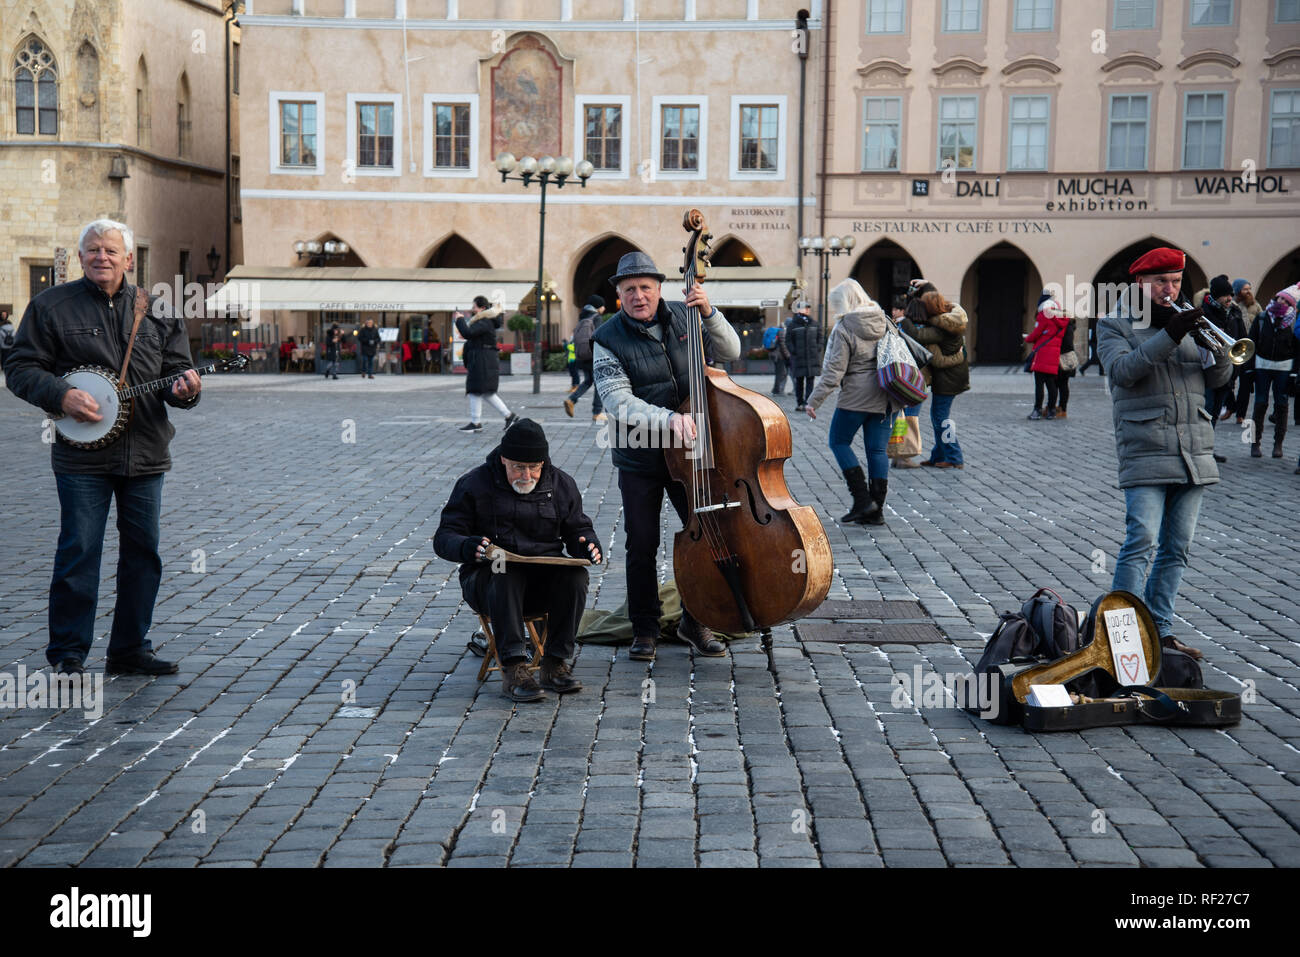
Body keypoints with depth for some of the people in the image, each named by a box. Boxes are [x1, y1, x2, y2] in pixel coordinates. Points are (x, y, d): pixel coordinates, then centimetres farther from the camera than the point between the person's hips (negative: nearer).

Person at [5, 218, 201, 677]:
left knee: (142, 553, 8)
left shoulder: (157, 310, 10)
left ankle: (130, 649, 20)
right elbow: (20, 368, 0)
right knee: (78, 553, -3)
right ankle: (68, 653, 9)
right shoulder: (51, 306, 1)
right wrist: (61, 396, -16)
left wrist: (184, 388, -11)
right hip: (82, 455, -3)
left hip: (146, 455, 4)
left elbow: (178, 367, 12)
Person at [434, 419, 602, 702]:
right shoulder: (474, 484, -1)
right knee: (505, 575, -37)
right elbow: (444, 537, -3)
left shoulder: (561, 484, 8)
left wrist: (588, 546, -8)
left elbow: (577, 528, 18)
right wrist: (468, 547, -27)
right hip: (486, 580, -2)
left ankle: (554, 665, -21)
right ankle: (513, 669, -37)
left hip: (544, 580, 3)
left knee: (575, 575, -28)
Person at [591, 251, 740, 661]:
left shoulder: (682, 316, 0)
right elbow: (619, 402, -19)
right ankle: (645, 630, 21)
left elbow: (729, 352, 0)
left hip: (687, 452, 3)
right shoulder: (608, 340, -11)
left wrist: (710, 313, -17)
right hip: (639, 460, -3)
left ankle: (694, 622, 22)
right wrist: (668, 419, -33)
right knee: (642, 547, 6)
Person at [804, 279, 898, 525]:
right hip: (885, 396, 6)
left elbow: (834, 371, -14)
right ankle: (876, 510, 9)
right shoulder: (884, 322, 8)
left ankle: (862, 499, -1)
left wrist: (814, 400, -11)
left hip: (856, 396, -6)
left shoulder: (843, 329, -10)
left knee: (839, 442, 10)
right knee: (878, 449, 8)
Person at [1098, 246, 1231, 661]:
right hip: (1145, 452, -5)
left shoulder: (1186, 322, 17)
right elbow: (1122, 370, -16)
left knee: (1177, 549, 7)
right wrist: (1169, 336, -26)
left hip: (1194, 452, 5)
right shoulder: (1114, 326, 3)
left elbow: (1217, 377, 8)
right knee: (1142, 541, -15)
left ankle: (1161, 631, 16)